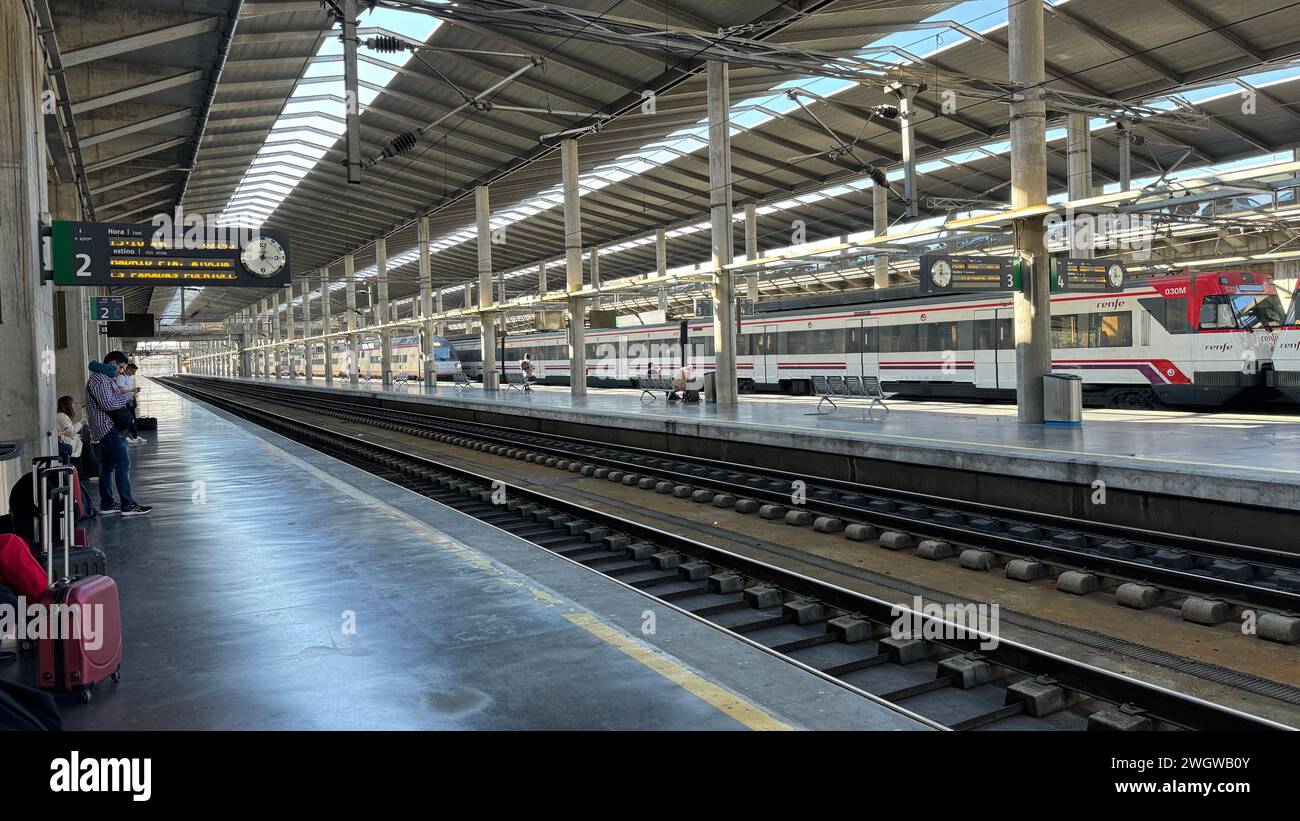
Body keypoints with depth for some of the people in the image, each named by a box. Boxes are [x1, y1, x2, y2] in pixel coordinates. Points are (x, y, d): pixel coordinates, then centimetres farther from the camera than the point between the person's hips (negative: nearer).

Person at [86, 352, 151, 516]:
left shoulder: (105, 377, 19)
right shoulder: (99, 378, -15)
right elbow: (107, 404, -23)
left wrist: (124, 395, 8)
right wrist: (127, 396, -13)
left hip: (107, 428, 11)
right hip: (108, 427, -11)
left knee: (107, 466, 12)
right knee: (123, 464, -11)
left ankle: (107, 504, 17)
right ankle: (127, 505, -10)